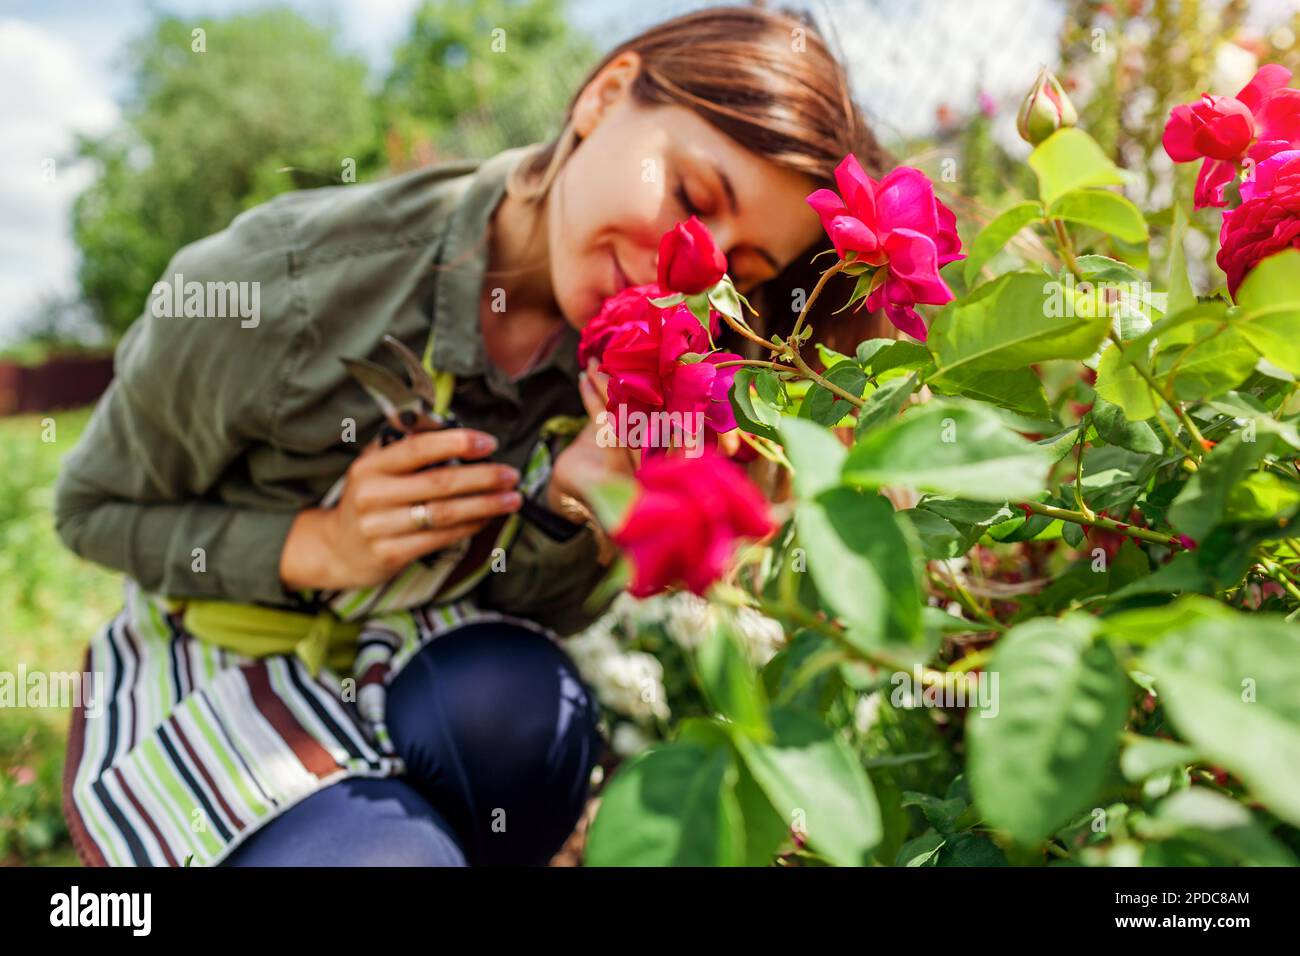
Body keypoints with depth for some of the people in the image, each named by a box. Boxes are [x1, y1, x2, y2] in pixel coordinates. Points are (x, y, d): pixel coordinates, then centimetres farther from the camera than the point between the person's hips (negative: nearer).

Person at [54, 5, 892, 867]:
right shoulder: (274, 286, -26)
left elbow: (532, 609, -6)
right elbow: (95, 509, -10)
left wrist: (568, 506, -28)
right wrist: (317, 544, -26)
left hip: (419, 663, 3)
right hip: (209, 668, -2)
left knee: (520, 701, -32)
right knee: (385, 852, -32)